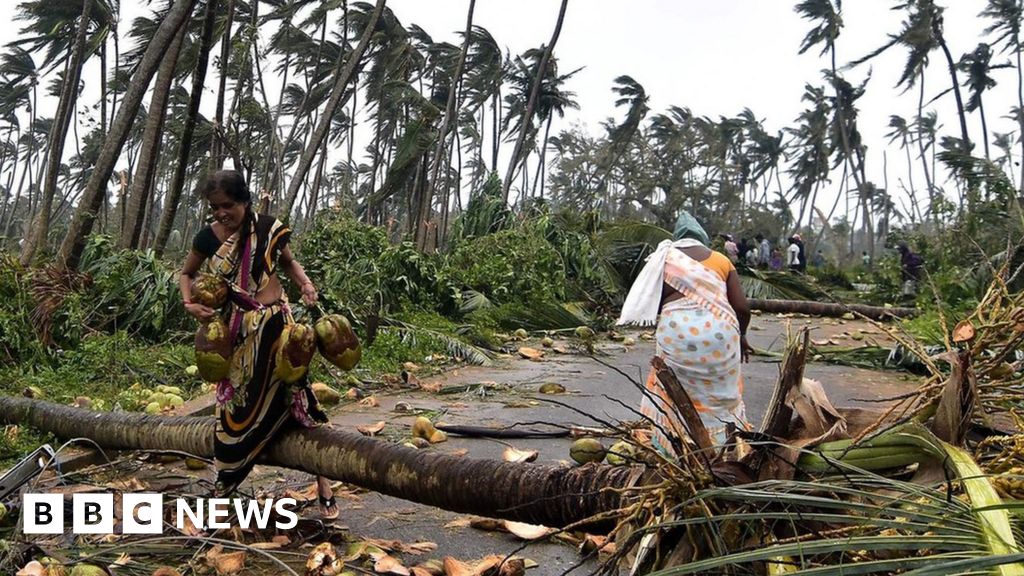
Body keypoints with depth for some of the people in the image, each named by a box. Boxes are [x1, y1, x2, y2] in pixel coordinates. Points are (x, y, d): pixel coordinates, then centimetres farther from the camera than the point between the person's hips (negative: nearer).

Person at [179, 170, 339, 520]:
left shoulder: (269, 228, -7)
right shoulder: (208, 237, -2)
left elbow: (287, 261, 12)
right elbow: (186, 274, 14)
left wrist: (304, 283, -8)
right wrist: (189, 303, -5)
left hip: (274, 324, -2)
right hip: (235, 331, 2)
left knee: (295, 398, -3)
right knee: (234, 405, 13)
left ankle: (324, 487, 7)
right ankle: (227, 480, 36)